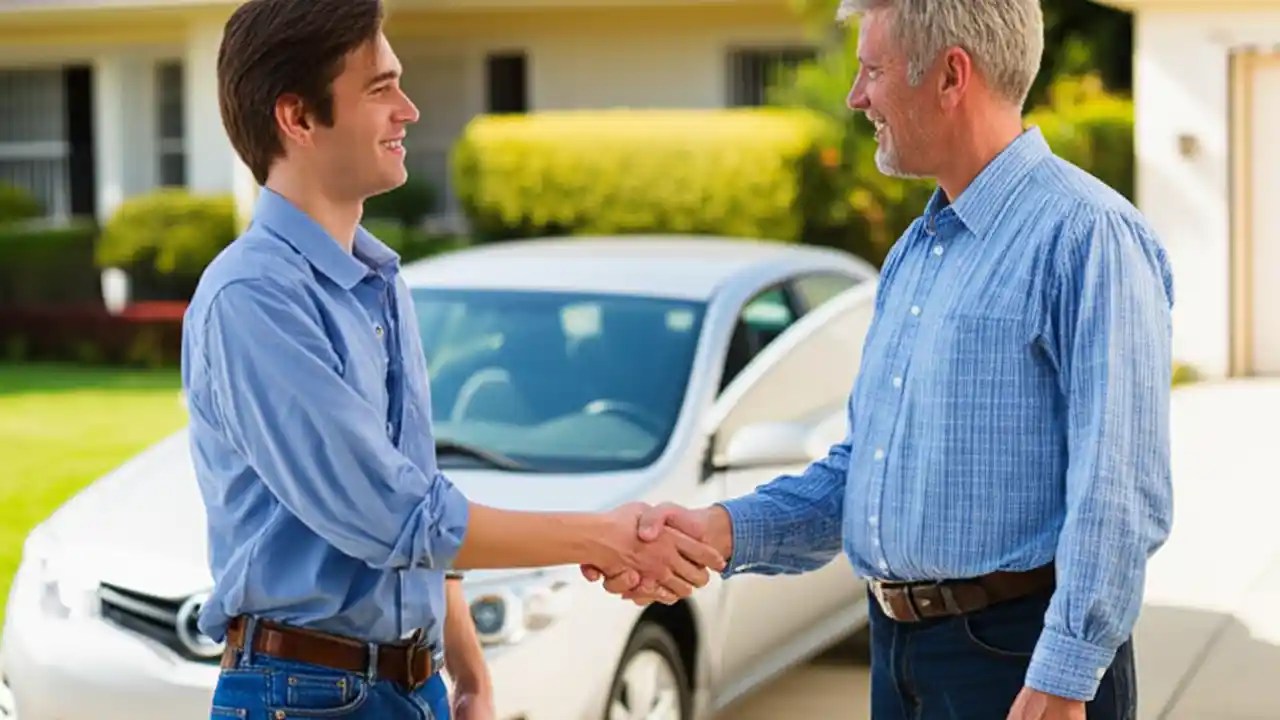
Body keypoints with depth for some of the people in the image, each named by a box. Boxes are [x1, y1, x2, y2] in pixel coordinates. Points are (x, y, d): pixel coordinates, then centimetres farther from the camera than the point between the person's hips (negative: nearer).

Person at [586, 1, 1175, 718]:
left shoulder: (1086, 235, -13)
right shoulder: (912, 254, 14)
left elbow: (1121, 496, -19)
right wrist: (727, 529, 2)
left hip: (1017, 658, -8)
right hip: (898, 651, 8)